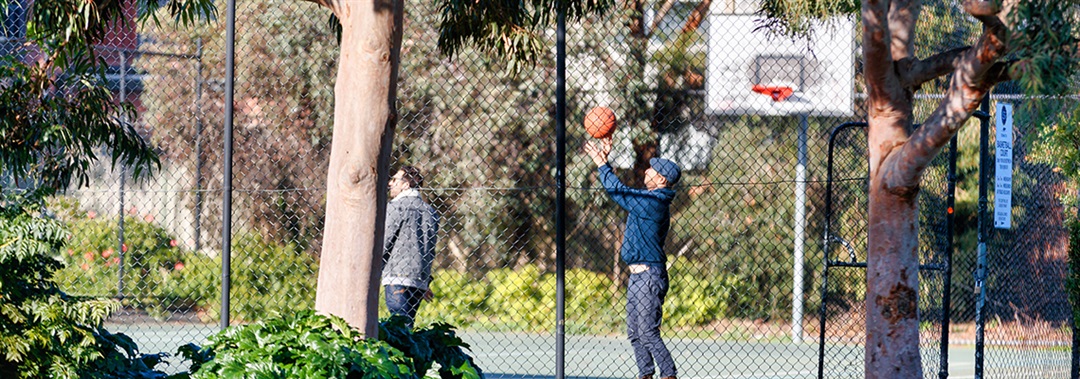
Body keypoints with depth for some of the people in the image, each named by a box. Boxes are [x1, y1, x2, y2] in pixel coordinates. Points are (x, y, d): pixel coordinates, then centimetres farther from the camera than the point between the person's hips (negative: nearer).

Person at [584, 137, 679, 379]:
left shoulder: (655, 202, -16)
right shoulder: (650, 198, 14)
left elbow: (618, 191, -15)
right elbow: (619, 191, 24)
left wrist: (601, 163, -4)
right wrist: (604, 160, 21)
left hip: (649, 275, -10)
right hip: (638, 275, 10)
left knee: (648, 333, -13)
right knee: (635, 333, 12)